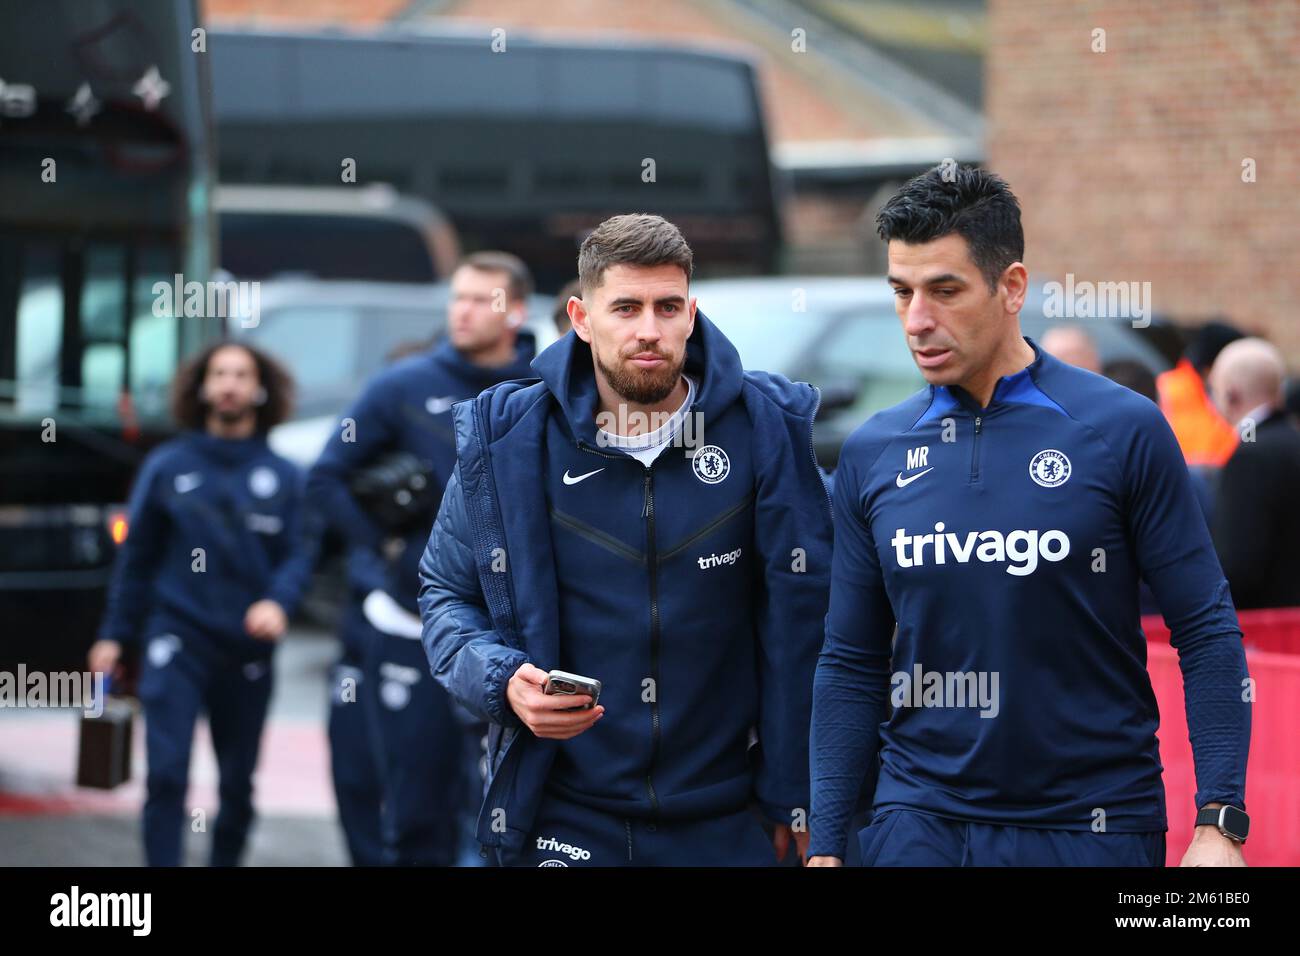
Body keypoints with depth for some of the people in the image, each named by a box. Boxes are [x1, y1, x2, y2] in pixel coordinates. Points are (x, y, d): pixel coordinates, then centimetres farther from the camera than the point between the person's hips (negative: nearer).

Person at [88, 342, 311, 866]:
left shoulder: (281, 475, 6)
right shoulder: (167, 465, 4)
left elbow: (297, 554, 1)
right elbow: (136, 555, 8)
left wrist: (278, 601, -19)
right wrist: (114, 635, 7)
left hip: (247, 649, 2)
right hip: (176, 641, -2)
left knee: (238, 783, 9)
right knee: (167, 773, -13)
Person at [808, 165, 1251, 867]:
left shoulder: (1124, 429, -6)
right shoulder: (872, 454, 3)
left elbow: (1205, 631, -5)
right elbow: (850, 666, 8)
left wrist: (1219, 823, -13)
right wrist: (824, 845, 3)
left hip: (1094, 822, -2)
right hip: (919, 821, 2)